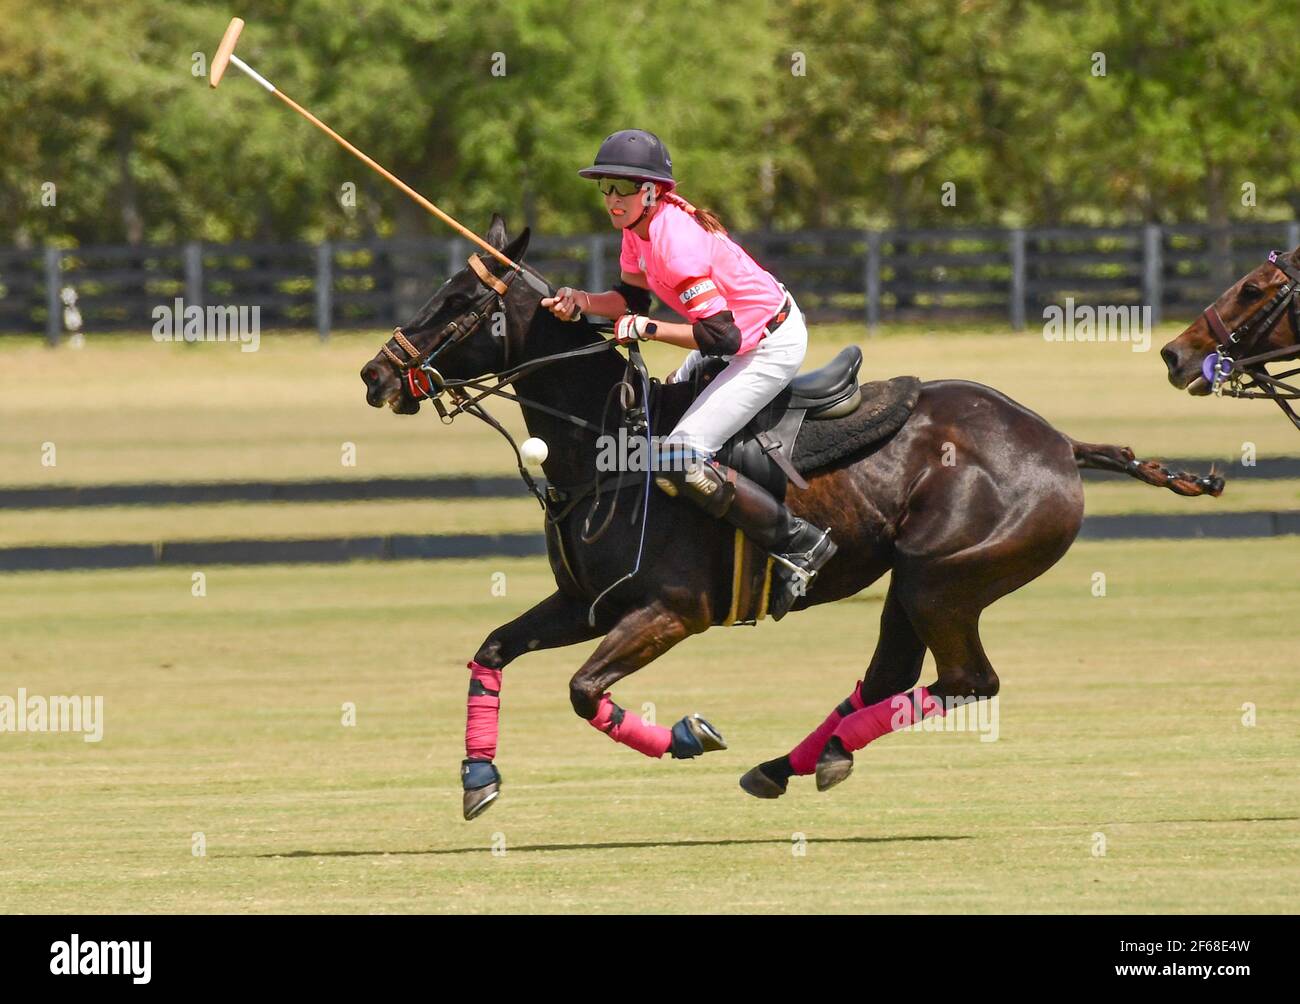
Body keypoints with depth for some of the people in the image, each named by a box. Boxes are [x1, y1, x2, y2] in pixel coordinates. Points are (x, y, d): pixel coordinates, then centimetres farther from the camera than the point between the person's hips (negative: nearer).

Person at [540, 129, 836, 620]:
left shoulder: (674, 240, -29)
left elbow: (721, 335, -30)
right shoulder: (640, 223, 0)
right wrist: (581, 301, -7)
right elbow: (632, 298, 11)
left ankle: (799, 543, -8)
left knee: (680, 463, -18)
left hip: (772, 348, -11)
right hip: (746, 332, 11)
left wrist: (647, 329, -25)